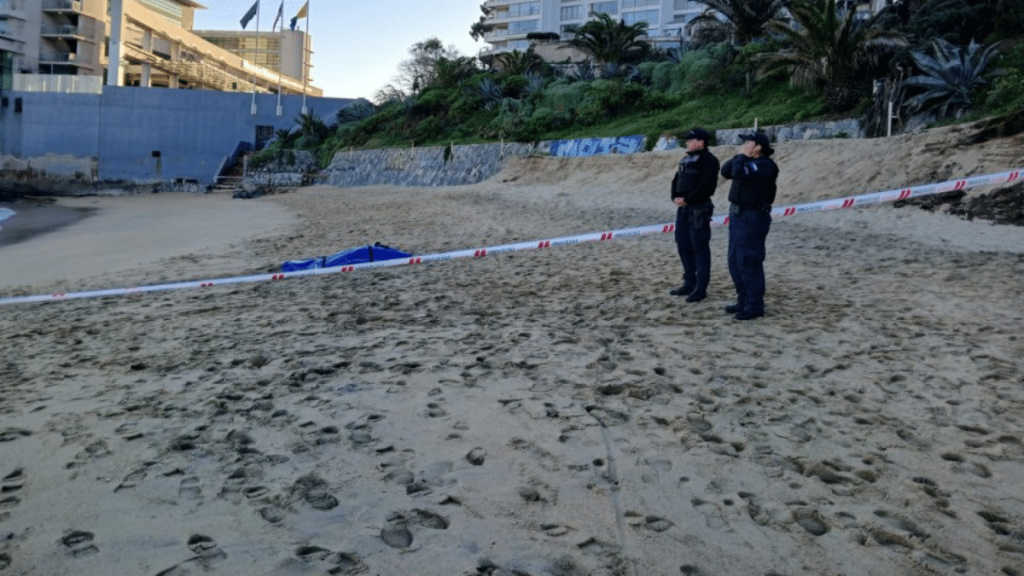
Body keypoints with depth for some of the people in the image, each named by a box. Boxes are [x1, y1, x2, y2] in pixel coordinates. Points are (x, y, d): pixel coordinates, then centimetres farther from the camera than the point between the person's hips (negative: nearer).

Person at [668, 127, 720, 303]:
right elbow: (676, 180, 18)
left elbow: (706, 185, -18)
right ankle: (689, 283, 25)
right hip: (683, 209, 9)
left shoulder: (708, 160, -9)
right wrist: (675, 197, 1)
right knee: (683, 245, 13)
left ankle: (701, 288, 2)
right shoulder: (686, 159, 18)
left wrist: (687, 200, -16)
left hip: (698, 210, -9)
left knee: (700, 247, -4)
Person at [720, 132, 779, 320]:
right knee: (735, 262, 14)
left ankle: (755, 305, -1)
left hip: (752, 218, -10)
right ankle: (744, 300, 24)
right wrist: (739, 156, 4)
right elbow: (725, 171, 12)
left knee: (748, 262, -8)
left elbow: (738, 172, -28)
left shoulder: (764, 165, -15)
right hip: (738, 216, 10)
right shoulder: (749, 163, 15)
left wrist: (742, 156, -11)